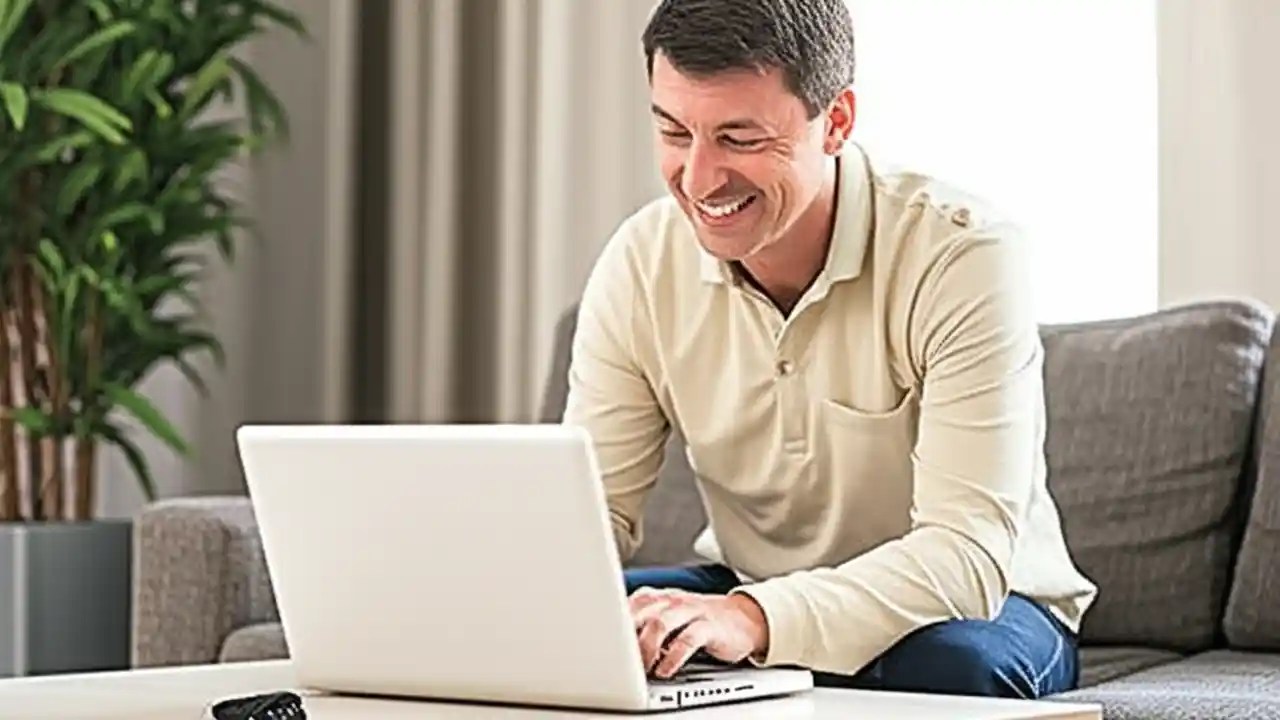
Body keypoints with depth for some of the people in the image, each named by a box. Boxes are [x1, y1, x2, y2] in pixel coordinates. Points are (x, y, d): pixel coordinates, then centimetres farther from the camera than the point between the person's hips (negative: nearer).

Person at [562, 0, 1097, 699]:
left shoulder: (964, 256, -25)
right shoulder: (641, 262, -10)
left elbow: (969, 554, -31)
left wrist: (753, 617, -47)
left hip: (971, 610, -3)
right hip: (749, 595, 3)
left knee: (953, 660, -38)